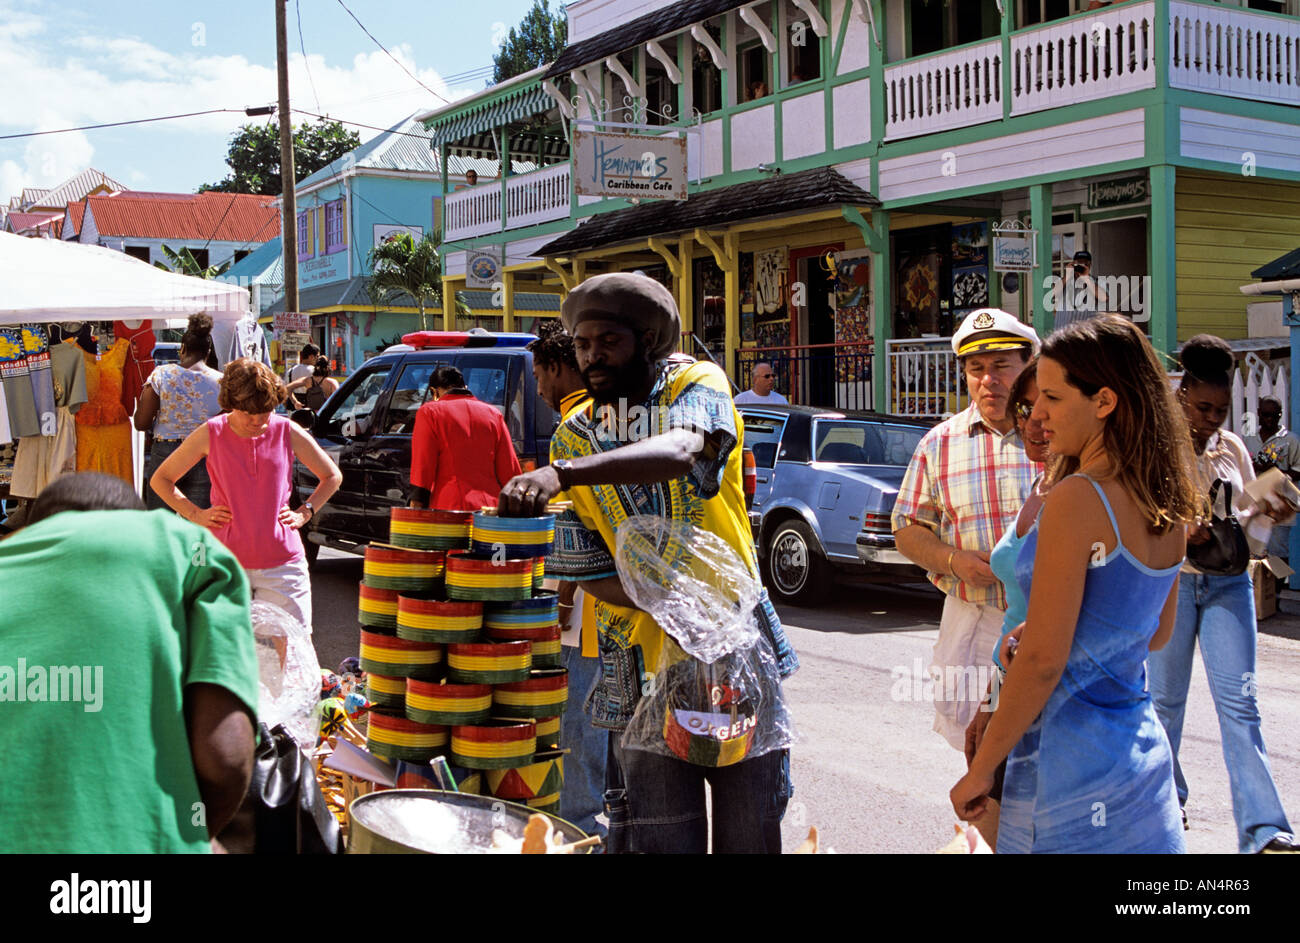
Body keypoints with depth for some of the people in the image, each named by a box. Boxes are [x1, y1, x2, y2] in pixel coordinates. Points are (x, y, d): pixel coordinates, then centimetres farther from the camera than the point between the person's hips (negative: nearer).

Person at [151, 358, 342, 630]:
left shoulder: (288, 432, 2)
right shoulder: (211, 434, 0)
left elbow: (333, 477, 16)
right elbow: (160, 479, 12)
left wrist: (305, 512, 5)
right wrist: (196, 514, 1)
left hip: (283, 564, 0)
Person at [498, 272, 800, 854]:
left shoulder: (697, 384, -4)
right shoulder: (573, 437, 4)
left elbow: (679, 451, -30)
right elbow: (586, 570, 1)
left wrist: (563, 473, -45)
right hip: (645, 662, 1)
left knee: (752, 835, 9)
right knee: (661, 840, 2)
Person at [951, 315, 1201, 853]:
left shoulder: (1076, 499, -20)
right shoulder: (1168, 507, 5)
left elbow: (1043, 661, -20)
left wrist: (981, 769, -11)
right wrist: (1030, 637, 10)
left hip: (1073, 757, -8)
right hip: (1143, 746, 8)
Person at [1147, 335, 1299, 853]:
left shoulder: (1231, 447, 9)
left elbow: (1251, 508, 17)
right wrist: (1179, 532, -24)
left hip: (1227, 581, 3)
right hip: (1170, 579, -3)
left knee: (1239, 701, -5)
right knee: (1166, 696, 8)